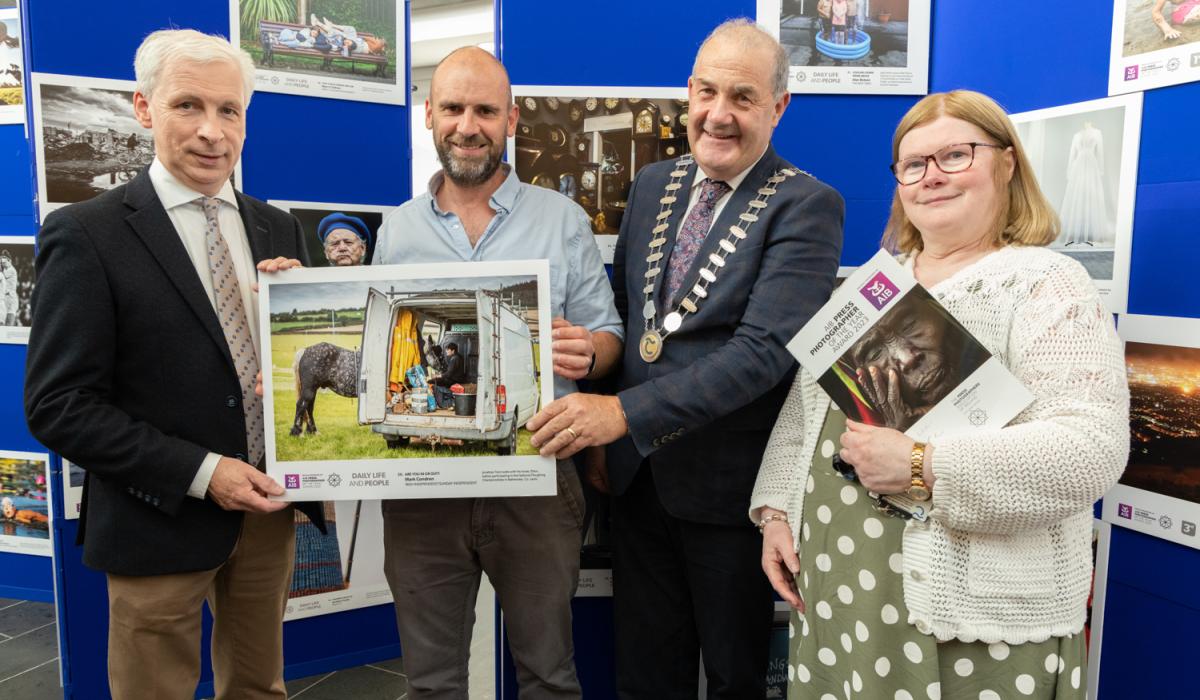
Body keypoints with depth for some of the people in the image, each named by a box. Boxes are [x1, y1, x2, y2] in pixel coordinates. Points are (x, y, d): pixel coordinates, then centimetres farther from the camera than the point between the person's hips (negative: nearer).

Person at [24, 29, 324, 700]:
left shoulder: (279, 229, 4)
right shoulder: (85, 235, -11)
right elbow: (58, 406, -13)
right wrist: (199, 473, -19)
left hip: (270, 508, 5)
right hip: (163, 521, -4)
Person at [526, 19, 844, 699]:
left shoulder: (807, 206, -12)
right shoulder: (654, 184, 7)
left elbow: (765, 350, -23)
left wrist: (624, 413, -28)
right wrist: (597, 437, 3)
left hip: (728, 486, -5)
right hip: (636, 474, 6)